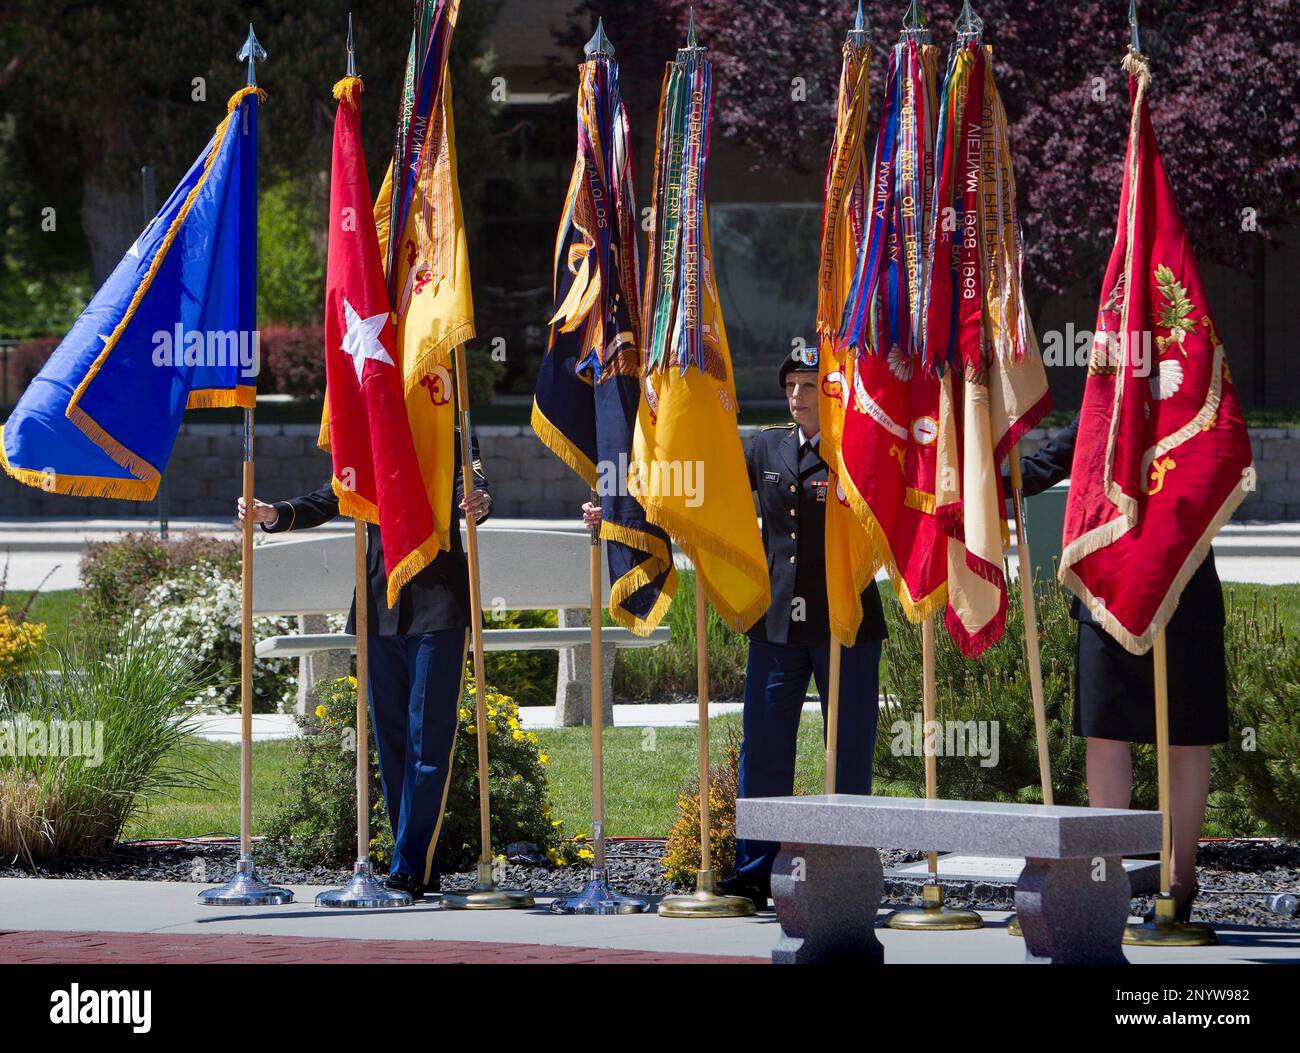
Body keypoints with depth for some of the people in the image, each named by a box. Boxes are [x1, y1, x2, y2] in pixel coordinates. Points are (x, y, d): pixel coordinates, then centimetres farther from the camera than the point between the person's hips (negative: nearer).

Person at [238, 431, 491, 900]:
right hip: (381, 610, 5)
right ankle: (420, 870, 11)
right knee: (390, 738, 6)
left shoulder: (452, 443, 2)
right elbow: (327, 502, 5)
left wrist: (479, 504, -39)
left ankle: (412, 865, -12)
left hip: (439, 608, -5)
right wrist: (273, 514, -14)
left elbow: (476, 489, -15)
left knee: (429, 738, -9)